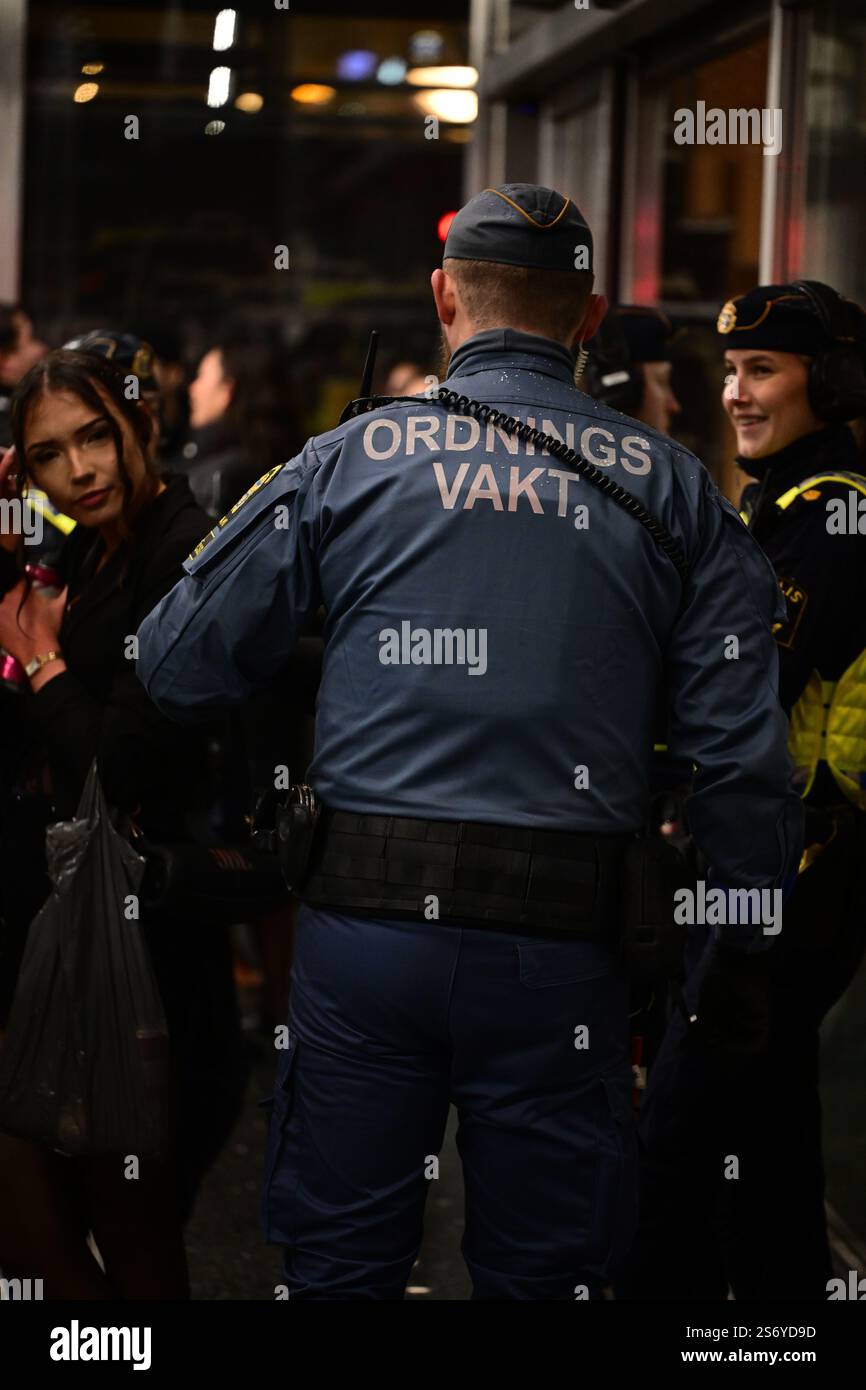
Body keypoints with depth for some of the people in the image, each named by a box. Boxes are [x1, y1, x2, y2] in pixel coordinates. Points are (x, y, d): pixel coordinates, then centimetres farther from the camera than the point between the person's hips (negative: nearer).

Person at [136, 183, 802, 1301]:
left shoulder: (348, 457, 4)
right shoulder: (672, 486, 5)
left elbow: (178, 669, 4)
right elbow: (743, 757, 1)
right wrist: (755, 955, 9)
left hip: (361, 925, 0)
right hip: (559, 946, 0)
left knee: (336, 1264, 12)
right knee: (544, 1278, 12)